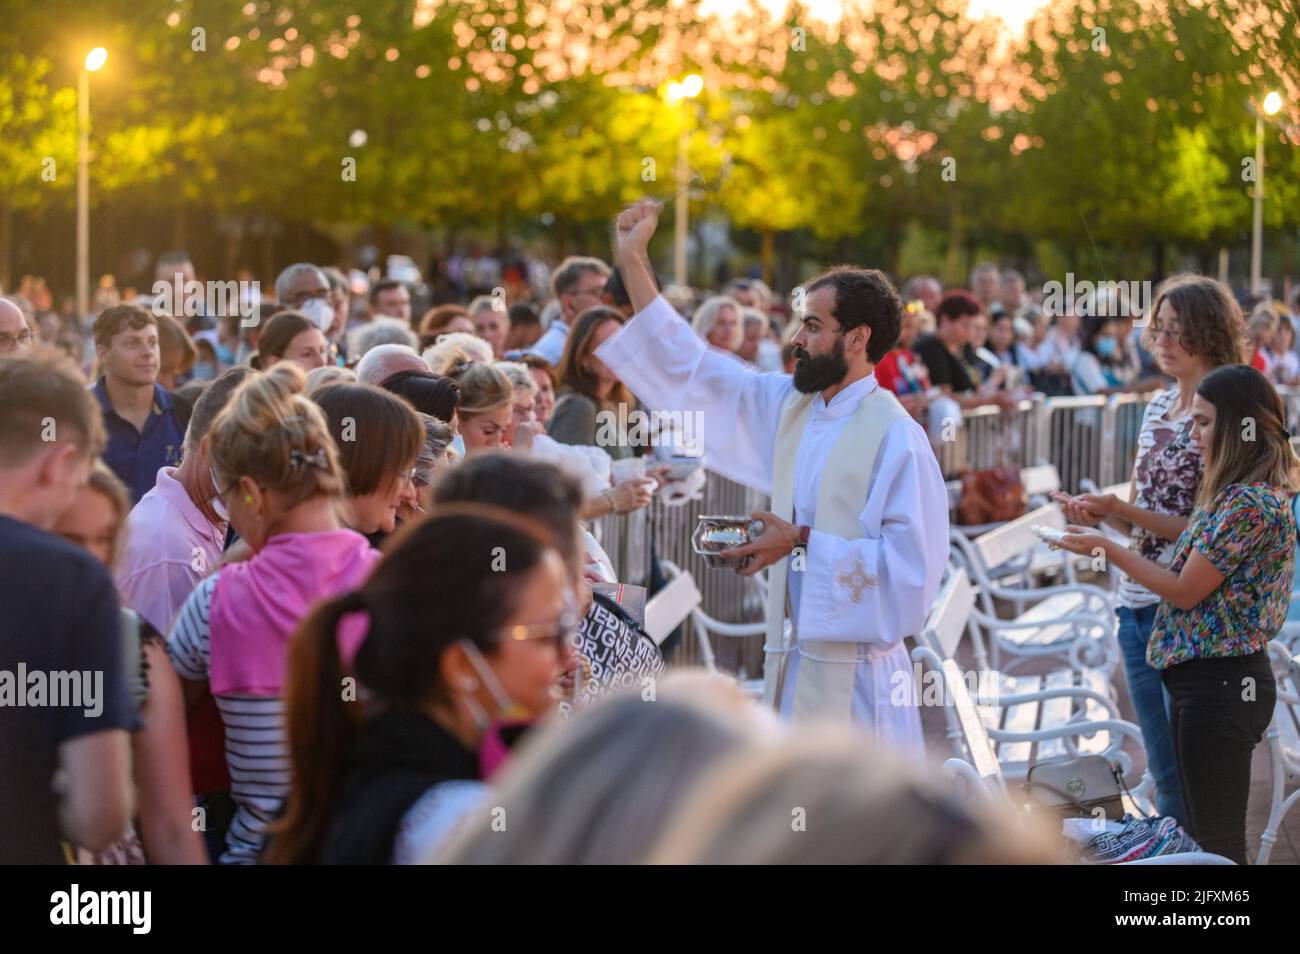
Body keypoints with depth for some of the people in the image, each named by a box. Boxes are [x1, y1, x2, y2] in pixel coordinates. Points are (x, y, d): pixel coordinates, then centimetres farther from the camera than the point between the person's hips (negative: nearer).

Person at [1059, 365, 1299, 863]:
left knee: (1217, 841, -5)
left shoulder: (1251, 503, -18)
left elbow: (1186, 591, -14)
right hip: (1203, 676, 10)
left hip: (1219, 683, -10)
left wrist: (1108, 548, -5)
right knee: (1205, 832, 15)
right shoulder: (1236, 494, 13)